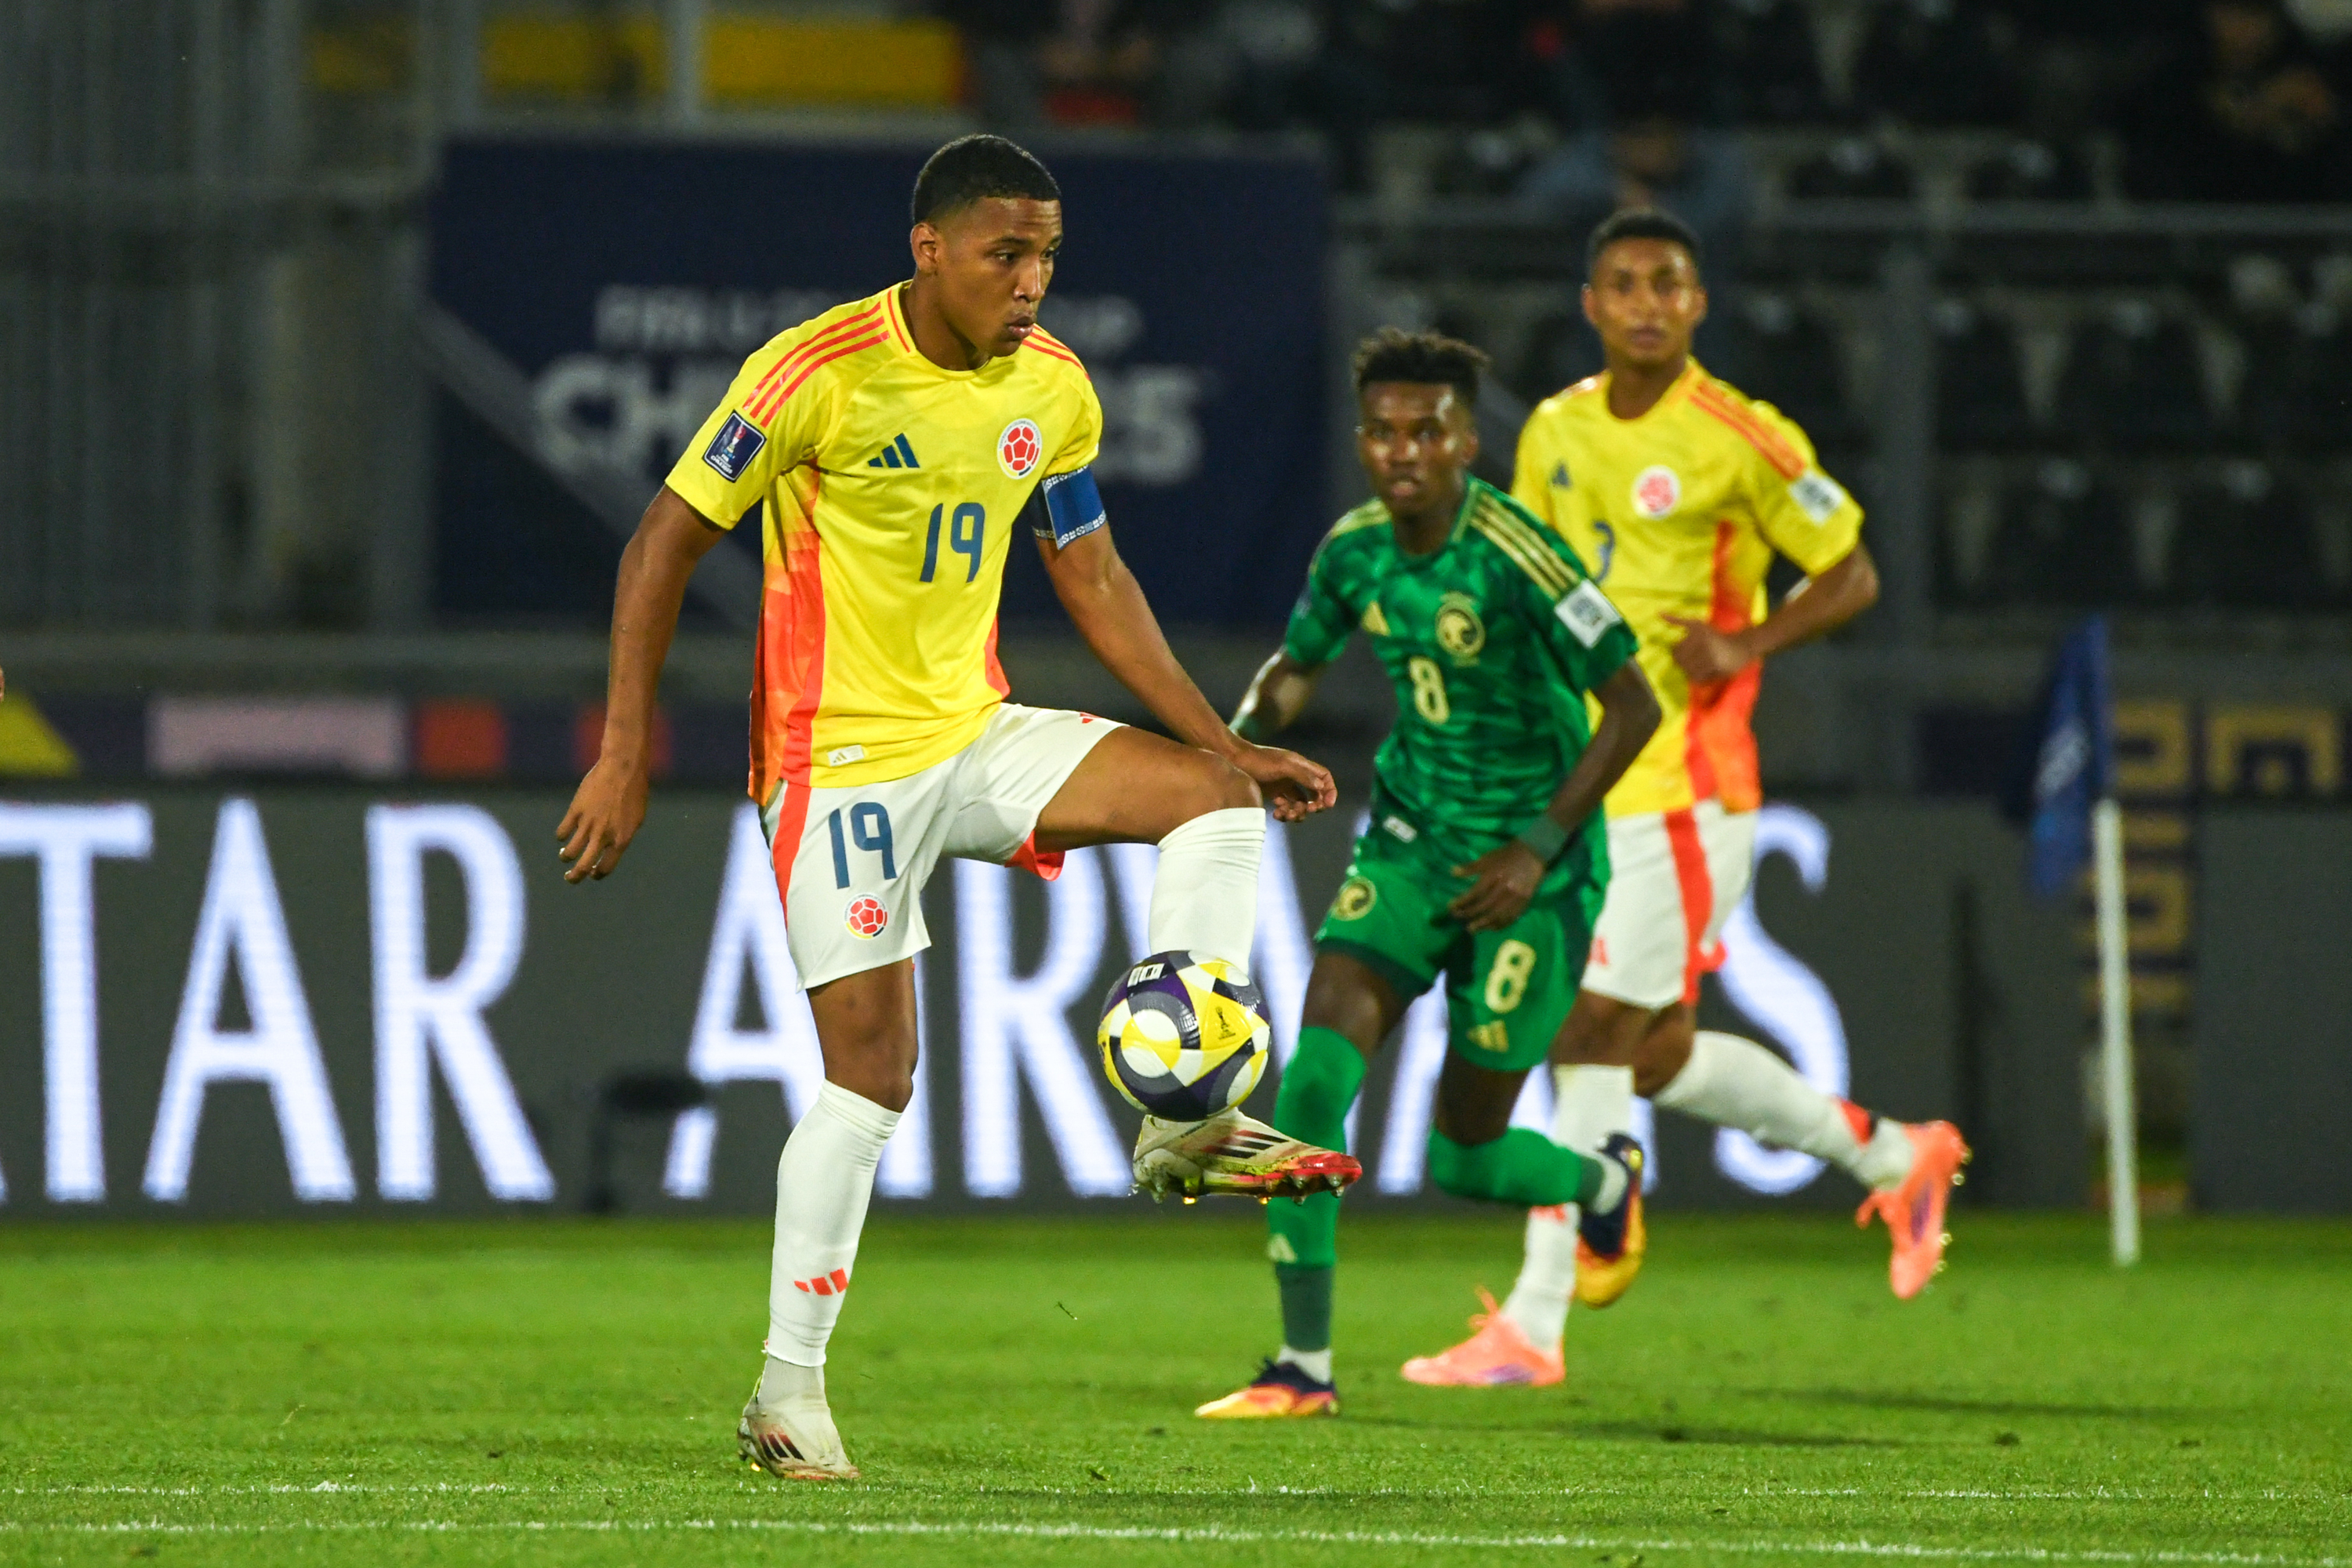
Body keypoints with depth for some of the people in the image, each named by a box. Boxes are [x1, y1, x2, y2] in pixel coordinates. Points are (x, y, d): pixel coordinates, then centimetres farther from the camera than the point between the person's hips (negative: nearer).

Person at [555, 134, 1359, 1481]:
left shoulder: (1054, 391, 1)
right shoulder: (821, 372, -16)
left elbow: (1094, 578, 14)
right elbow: (666, 542, -11)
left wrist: (1227, 741, 8)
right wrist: (625, 752, -15)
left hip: (976, 734, 6)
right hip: (841, 750, -5)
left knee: (1216, 797, -15)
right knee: (872, 1065, -9)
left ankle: (1186, 1119, -14)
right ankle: (789, 1392, 1)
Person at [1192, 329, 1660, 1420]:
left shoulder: (1514, 555, -22)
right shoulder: (1356, 550, -2)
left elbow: (1633, 706, -19)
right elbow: (1297, 666, 17)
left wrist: (1540, 846, -21)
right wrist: (1246, 729, -6)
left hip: (1531, 874, -5)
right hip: (1411, 842, 5)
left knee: (1464, 1159, 2)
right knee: (1311, 1081, -16)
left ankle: (1604, 1180, 38)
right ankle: (1304, 1366, -10)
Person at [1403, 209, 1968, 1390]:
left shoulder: (1742, 442, -8)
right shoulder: (1556, 433, 10)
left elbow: (1851, 578, -2)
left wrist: (1745, 645, -17)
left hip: (1680, 789, -7)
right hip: (1579, 783, 7)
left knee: (1591, 1038, -12)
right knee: (1655, 1056, 12)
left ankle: (1532, 1325, -11)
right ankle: (1892, 1158, 32)